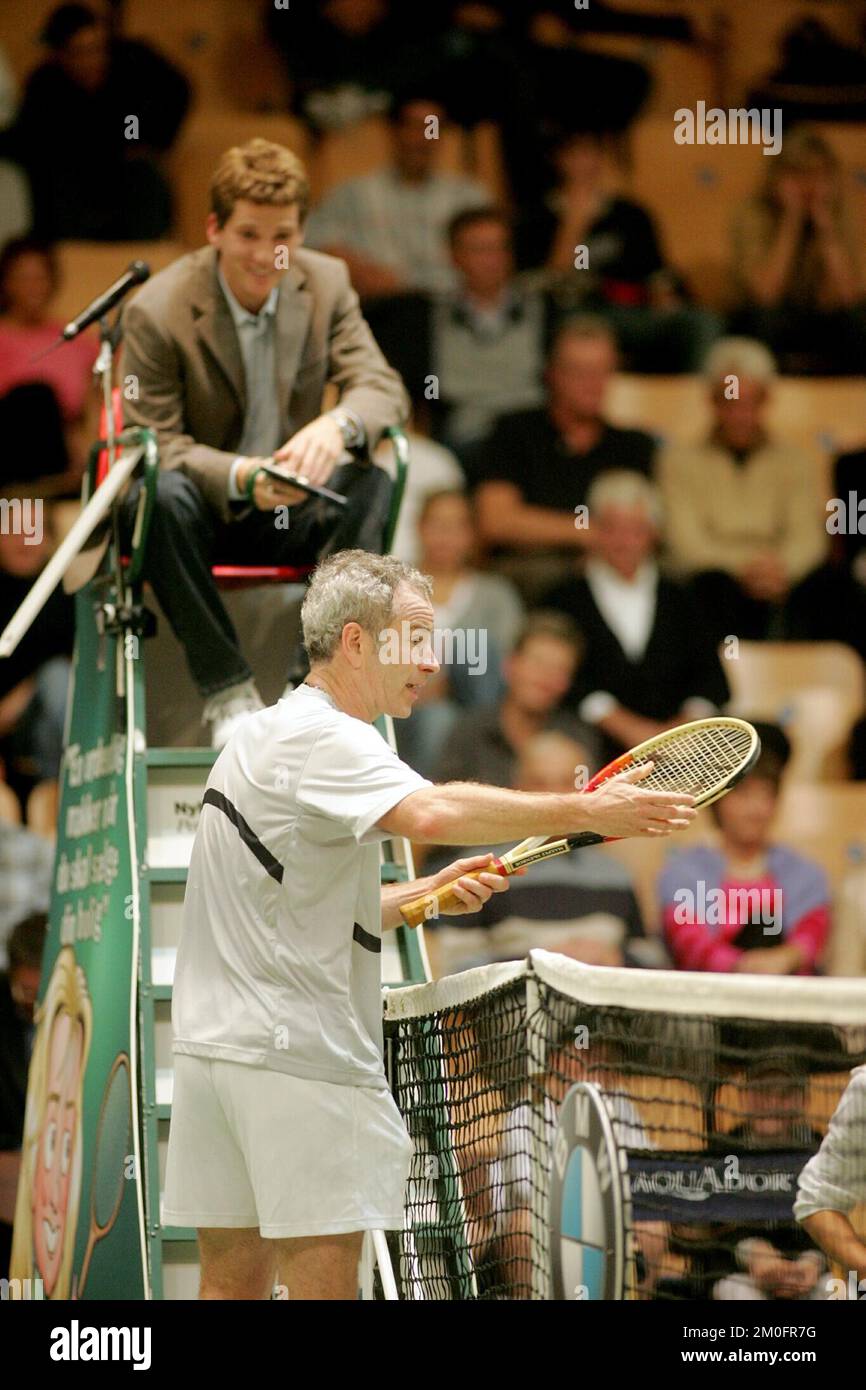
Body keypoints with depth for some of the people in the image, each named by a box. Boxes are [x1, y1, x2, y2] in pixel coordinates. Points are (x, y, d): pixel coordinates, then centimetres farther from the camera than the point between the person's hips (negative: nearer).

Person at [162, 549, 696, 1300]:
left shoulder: (268, 735, 20)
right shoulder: (321, 737, -12)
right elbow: (429, 812, -33)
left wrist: (424, 893, 12)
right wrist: (588, 810, -29)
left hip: (215, 1044, 10)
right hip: (297, 1056, -10)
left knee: (233, 1277, 8)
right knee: (324, 1277, -8)